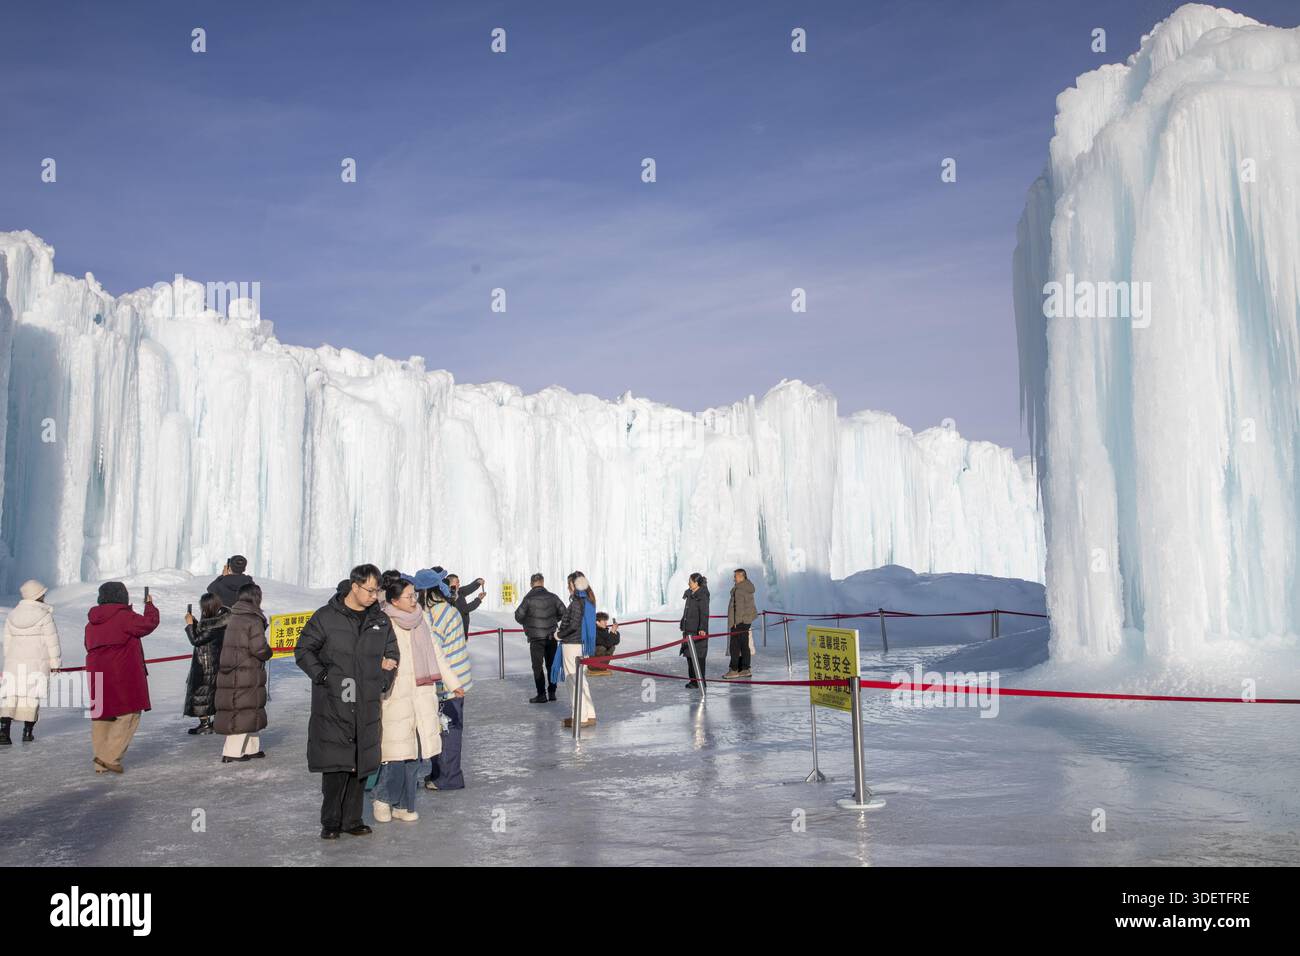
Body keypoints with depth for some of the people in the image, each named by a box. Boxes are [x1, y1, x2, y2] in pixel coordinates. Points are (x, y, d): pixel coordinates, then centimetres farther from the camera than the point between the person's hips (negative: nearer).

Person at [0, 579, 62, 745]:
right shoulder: (44, 616, -8)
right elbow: (52, 642, -7)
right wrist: (55, 663, 1)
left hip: (14, 662, 4)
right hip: (38, 663, -4)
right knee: (32, 697, 3)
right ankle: (28, 732, 6)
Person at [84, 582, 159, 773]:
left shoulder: (91, 622, 13)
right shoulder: (124, 616, -11)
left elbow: (90, 646, 21)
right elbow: (149, 623, -6)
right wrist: (149, 605, 13)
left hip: (97, 676, 8)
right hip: (123, 676, -7)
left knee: (101, 718, 12)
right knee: (129, 715, -1)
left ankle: (101, 763, 15)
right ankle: (109, 757, -9)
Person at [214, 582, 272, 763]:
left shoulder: (233, 618, 12)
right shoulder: (254, 620, -14)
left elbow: (228, 646, 17)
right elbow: (259, 648, -19)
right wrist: (268, 653, 1)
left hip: (229, 673, 8)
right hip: (247, 674, -8)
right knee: (245, 711, 0)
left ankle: (252, 748, 24)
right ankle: (232, 752, 0)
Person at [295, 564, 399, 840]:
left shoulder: (381, 620, 10)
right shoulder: (326, 617, -3)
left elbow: (392, 654, 20)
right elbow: (303, 650, 1)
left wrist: (382, 681, 6)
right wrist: (323, 676, -9)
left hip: (367, 706, 4)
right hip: (333, 706, -4)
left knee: (360, 764, 8)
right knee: (335, 764, -4)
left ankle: (352, 819, 19)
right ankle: (330, 822, 9)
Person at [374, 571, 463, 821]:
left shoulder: (420, 617, 9)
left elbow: (435, 651, 16)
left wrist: (452, 682, 19)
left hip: (422, 694, 6)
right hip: (396, 696, -6)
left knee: (414, 753, 9)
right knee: (397, 752, -7)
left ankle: (403, 805, 21)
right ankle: (382, 799, 16)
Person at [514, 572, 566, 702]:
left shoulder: (529, 598, -11)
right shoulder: (552, 597, -1)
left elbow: (519, 616, -10)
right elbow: (563, 612, 4)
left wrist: (525, 623, 12)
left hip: (536, 637, -4)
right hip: (552, 636, 4)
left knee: (538, 666, 4)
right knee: (551, 665, 14)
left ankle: (541, 695, 2)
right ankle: (552, 693, 17)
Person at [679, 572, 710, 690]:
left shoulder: (702, 596, -13)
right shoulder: (690, 594, 15)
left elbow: (704, 614, -21)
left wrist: (702, 628, -29)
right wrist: (684, 627, 26)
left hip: (698, 631, -10)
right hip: (689, 629, 10)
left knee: (698, 656, -6)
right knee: (689, 655, 13)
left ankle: (700, 681, -2)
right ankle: (693, 679, 22)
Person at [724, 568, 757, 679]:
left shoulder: (739, 589, -17)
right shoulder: (748, 588, 13)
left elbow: (739, 607, -21)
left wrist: (736, 621, -18)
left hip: (739, 621, -10)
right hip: (747, 620, 10)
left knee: (735, 645, -5)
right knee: (744, 645, 12)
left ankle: (734, 670, -4)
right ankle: (745, 669, 16)